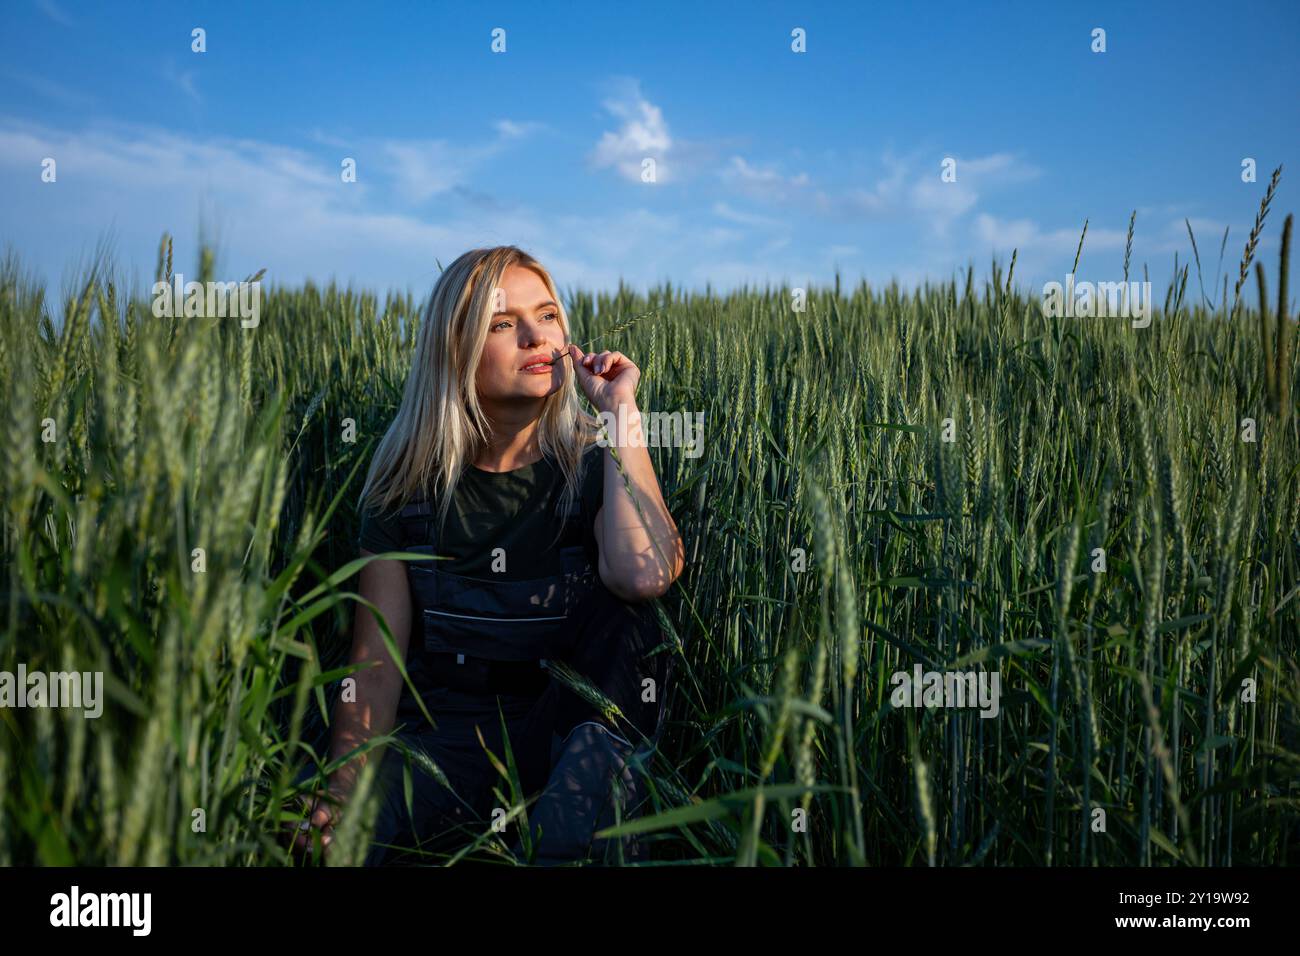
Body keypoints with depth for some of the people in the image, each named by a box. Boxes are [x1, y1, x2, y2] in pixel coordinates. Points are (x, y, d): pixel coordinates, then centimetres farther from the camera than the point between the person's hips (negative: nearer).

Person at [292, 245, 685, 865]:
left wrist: (621, 411, -21)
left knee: (612, 598, -28)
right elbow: (376, 666, -1)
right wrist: (343, 792, -18)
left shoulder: (596, 466, -3)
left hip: (574, 724, 2)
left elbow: (646, 575, -28)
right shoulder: (407, 487, 1)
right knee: (328, 841, -31)